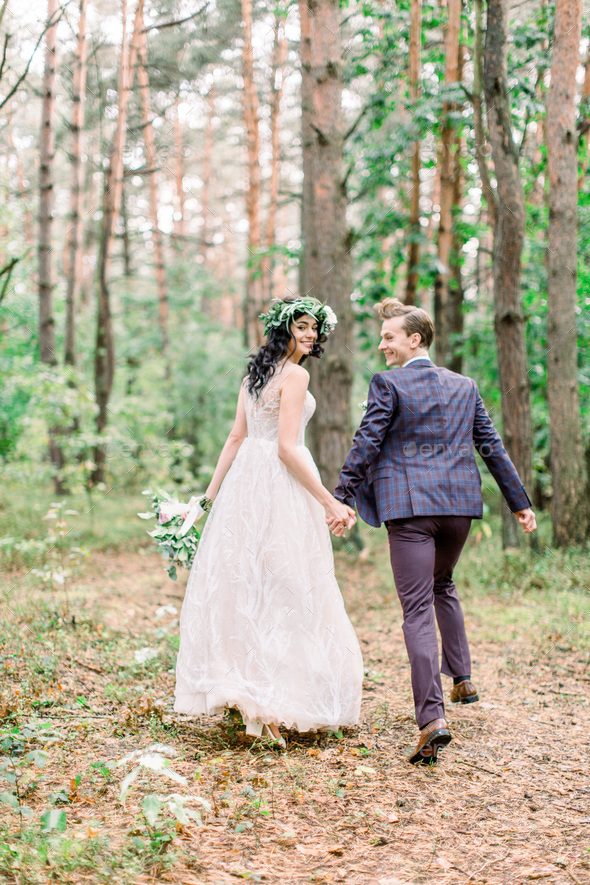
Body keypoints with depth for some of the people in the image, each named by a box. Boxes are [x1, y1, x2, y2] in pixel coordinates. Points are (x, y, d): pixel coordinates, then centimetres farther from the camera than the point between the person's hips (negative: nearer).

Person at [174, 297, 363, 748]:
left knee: (244, 586, 12)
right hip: (281, 488, -9)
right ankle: (275, 703, -4)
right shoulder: (295, 375, -11)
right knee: (288, 592, -3)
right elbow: (287, 448, -17)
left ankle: (244, 690, 22)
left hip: (246, 481, 9)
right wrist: (330, 502, -16)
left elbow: (236, 437, 15)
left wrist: (212, 492, 16)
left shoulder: (255, 373, 15)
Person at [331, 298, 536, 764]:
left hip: (409, 506, -5)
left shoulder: (388, 384, -4)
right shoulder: (465, 386, 12)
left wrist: (342, 498, -7)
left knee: (417, 609, -6)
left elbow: (366, 444, -9)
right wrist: (520, 502, 17)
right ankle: (462, 678, 33)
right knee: (442, 585, 29)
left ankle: (432, 716, -15)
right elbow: (492, 446, 12)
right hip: (459, 503, 5)